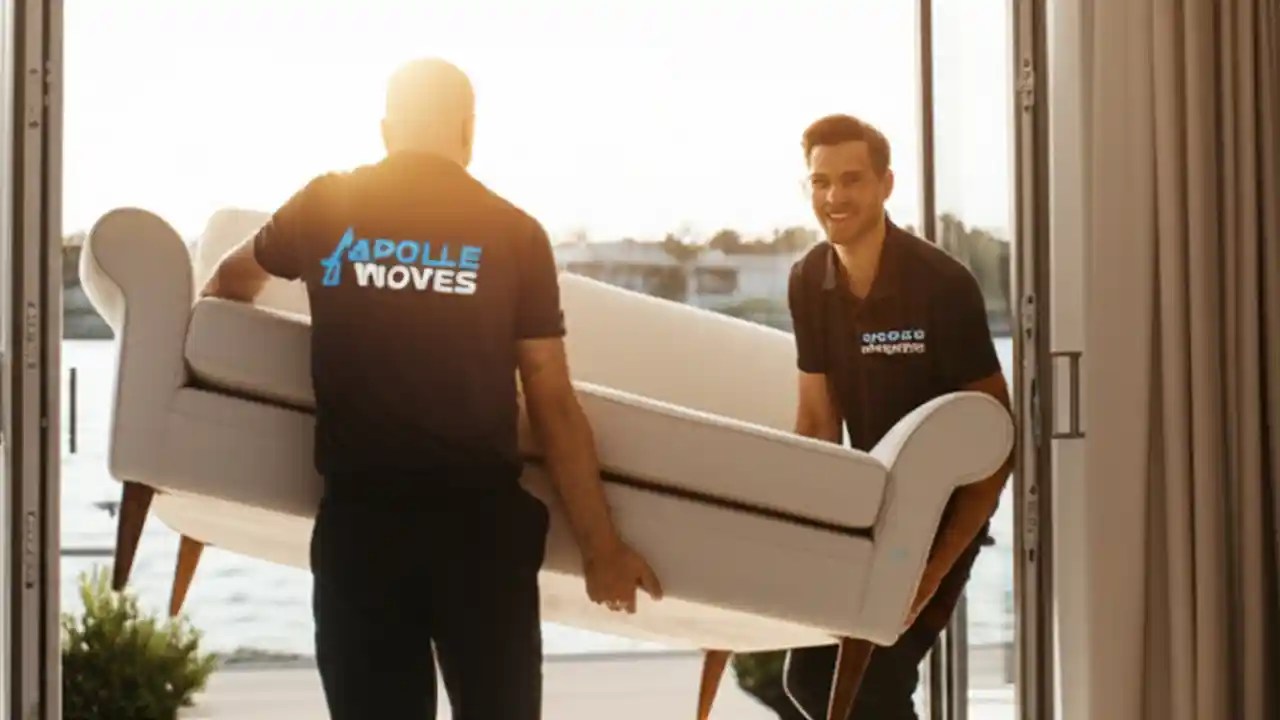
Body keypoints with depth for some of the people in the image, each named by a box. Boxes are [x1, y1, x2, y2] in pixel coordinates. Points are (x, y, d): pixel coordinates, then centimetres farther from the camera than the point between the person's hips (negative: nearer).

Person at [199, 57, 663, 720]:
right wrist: (600, 546, 6)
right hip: (479, 523, -1)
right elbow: (553, 405, -1)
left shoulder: (325, 206, 5)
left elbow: (230, 282, 26)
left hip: (357, 523, 1)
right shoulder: (515, 233, 0)